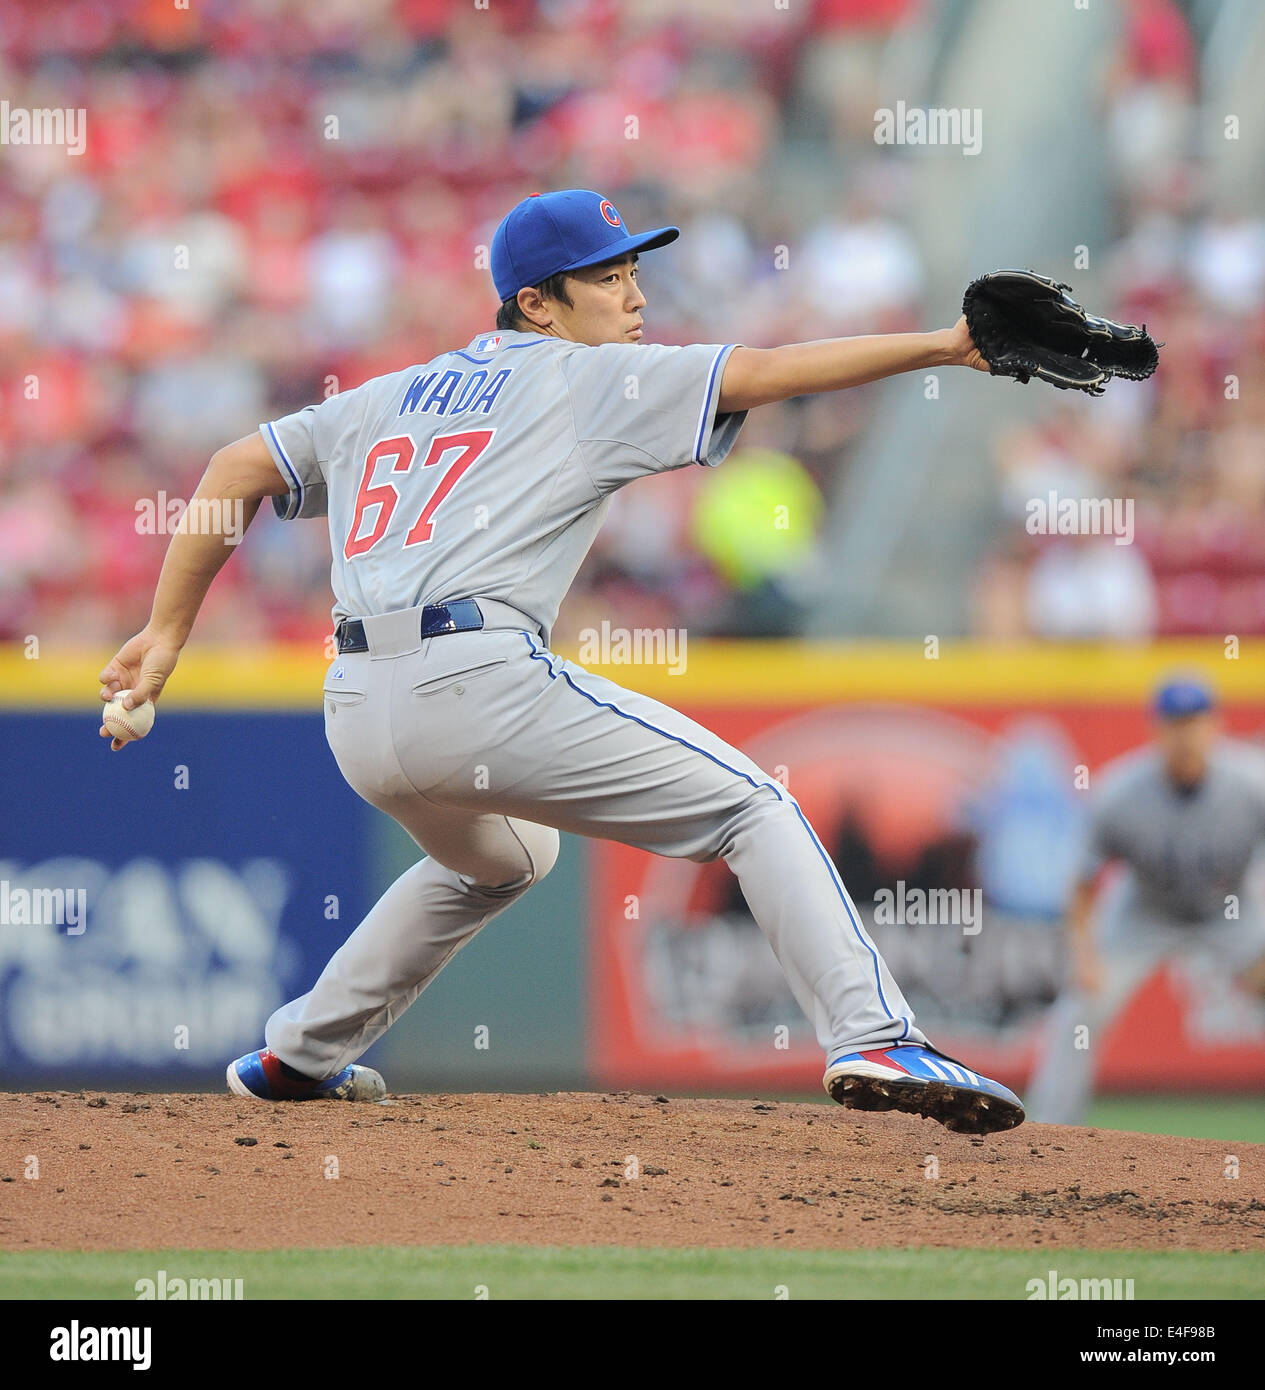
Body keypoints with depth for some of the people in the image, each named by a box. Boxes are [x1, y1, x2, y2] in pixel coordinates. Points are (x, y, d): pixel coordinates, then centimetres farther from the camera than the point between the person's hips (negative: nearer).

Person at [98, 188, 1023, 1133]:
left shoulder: (395, 396, 26)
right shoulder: (591, 381, 9)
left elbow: (240, 468, 26)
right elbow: (768, 372, 0)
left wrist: (168, 632, 27)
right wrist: (942, 347, -1)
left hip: (356, 718, 7)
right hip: (483, 685, -7)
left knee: (501, 858, 37)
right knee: (751, 806, 0)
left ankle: (297, 1058, 39)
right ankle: (873, 1041, -17)